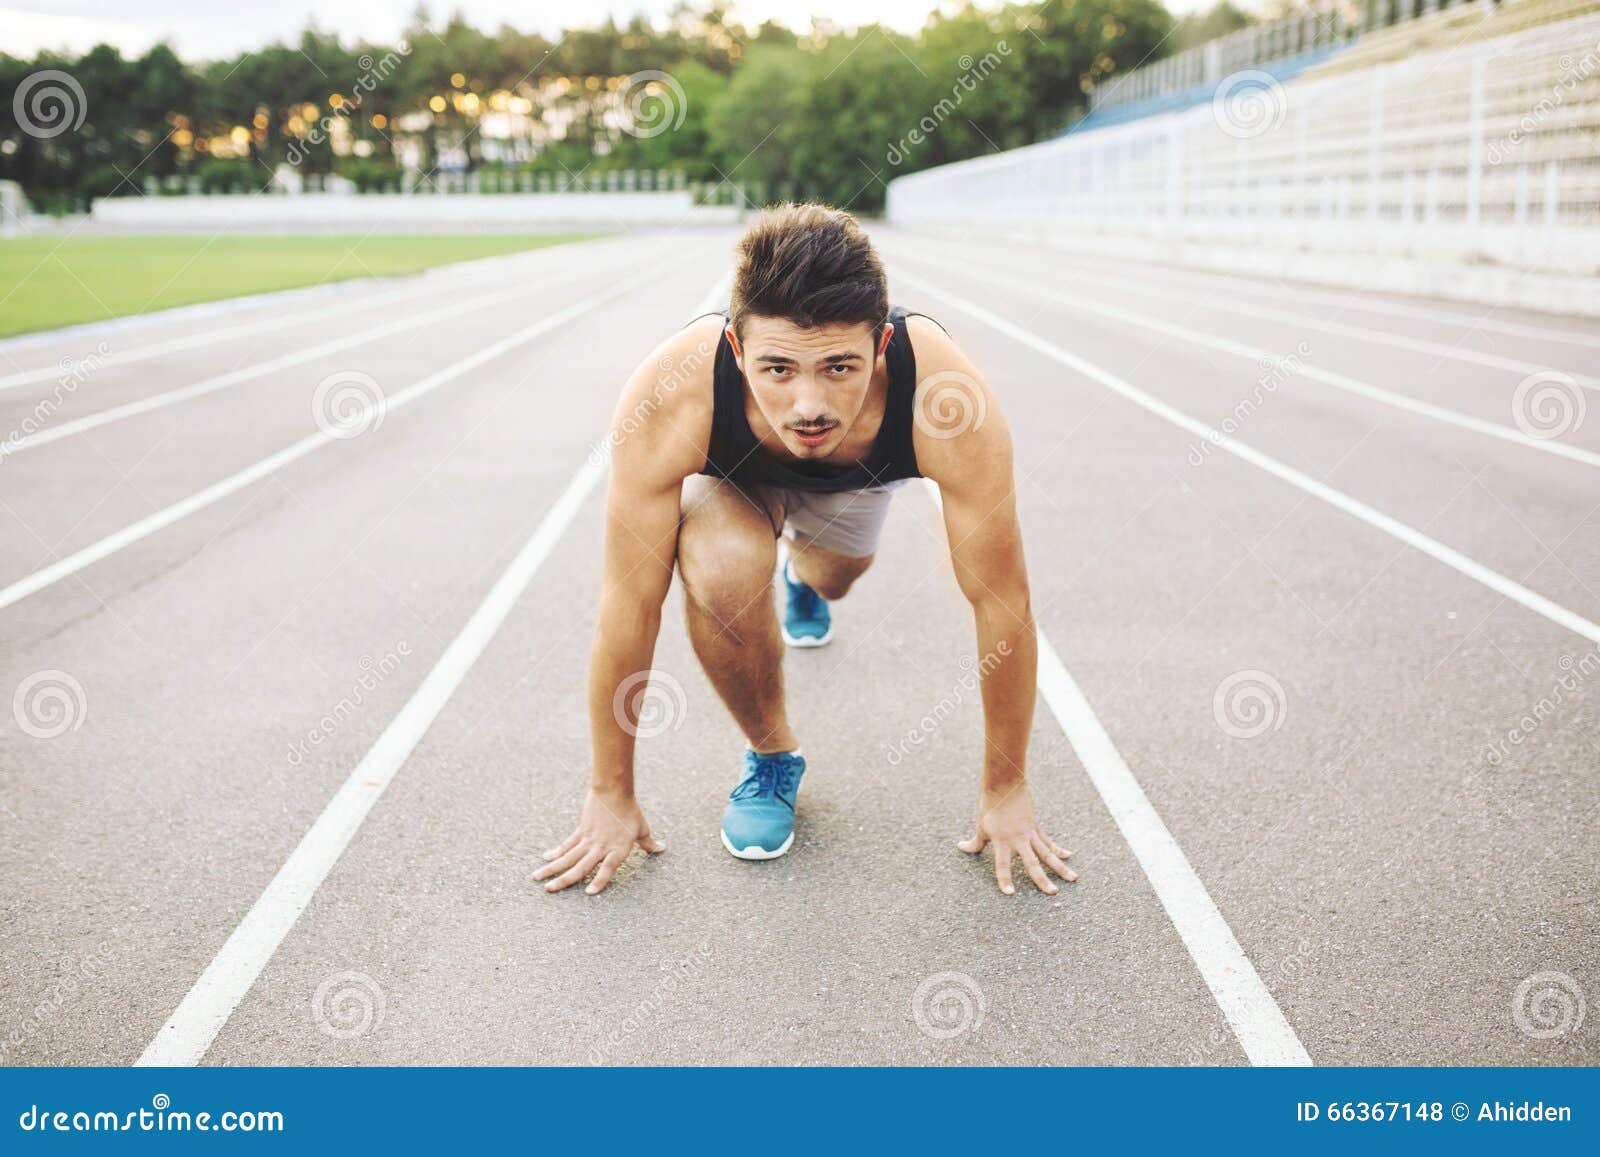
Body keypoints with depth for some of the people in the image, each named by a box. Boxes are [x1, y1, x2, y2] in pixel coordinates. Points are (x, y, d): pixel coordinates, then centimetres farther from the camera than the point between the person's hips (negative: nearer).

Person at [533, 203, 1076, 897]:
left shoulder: (951, 408, -44)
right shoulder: (669, 402, -44)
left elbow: (1001, 603, -32)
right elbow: (629, 605, -33)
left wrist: (1004, 792, -22)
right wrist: (611, 795, -23)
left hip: (862, 475, 2)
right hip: (735, 473, -1)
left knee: (832, 578, 29)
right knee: (723, 569, -33)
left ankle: (803, 572, 69)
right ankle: (770, 753, -3)